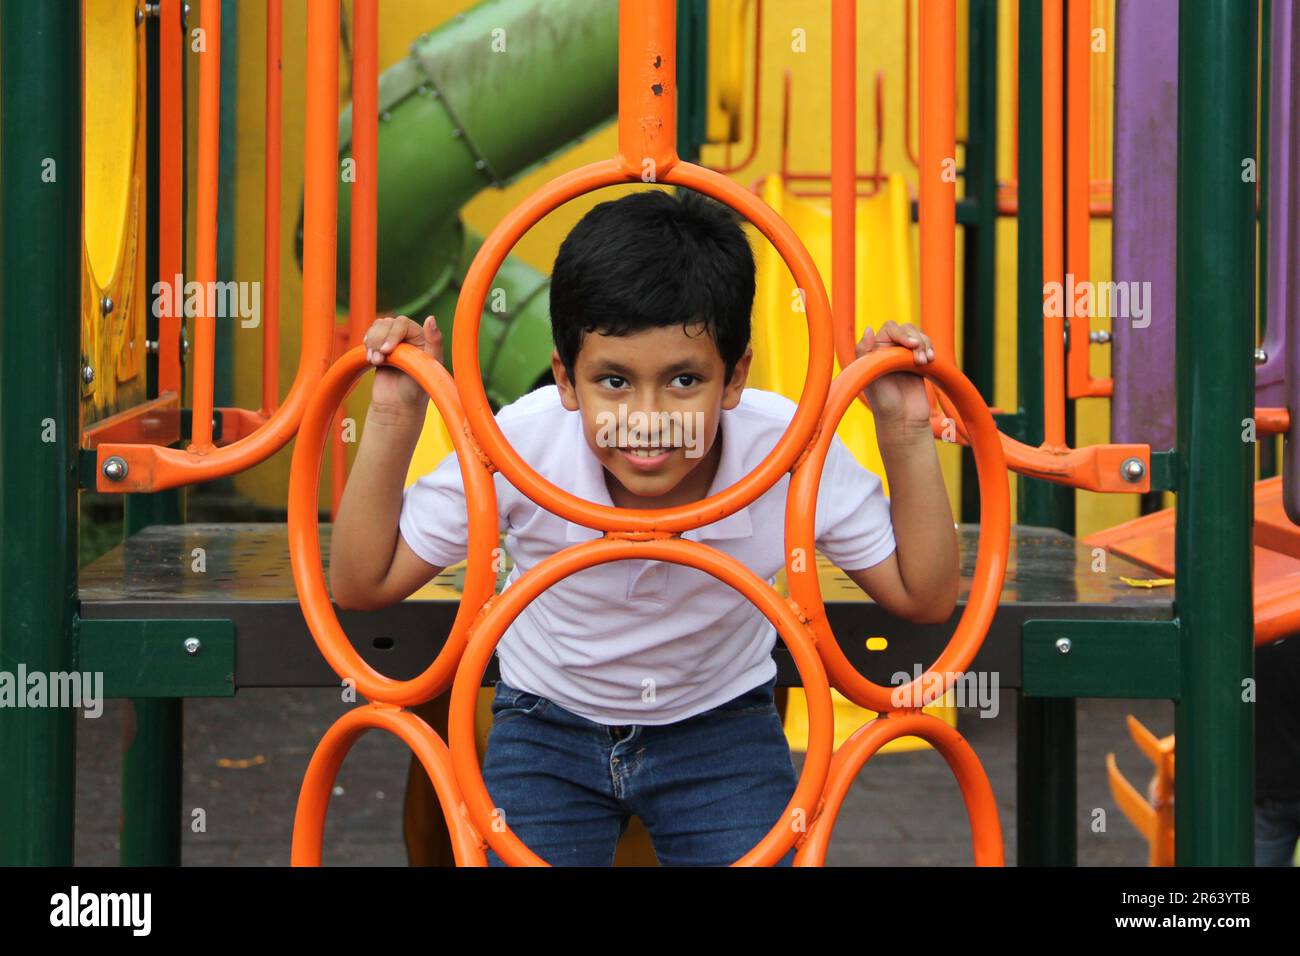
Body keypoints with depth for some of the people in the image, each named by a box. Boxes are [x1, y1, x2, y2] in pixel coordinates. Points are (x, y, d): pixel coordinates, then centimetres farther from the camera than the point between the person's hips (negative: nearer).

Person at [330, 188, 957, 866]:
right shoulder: (520, 446, -27)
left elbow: (923, 597, -13)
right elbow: (362, 585, -17)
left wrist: (906, 434, -26)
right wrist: (392, 422, -28)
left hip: (720, 725, 0)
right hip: (549, 726, 0)